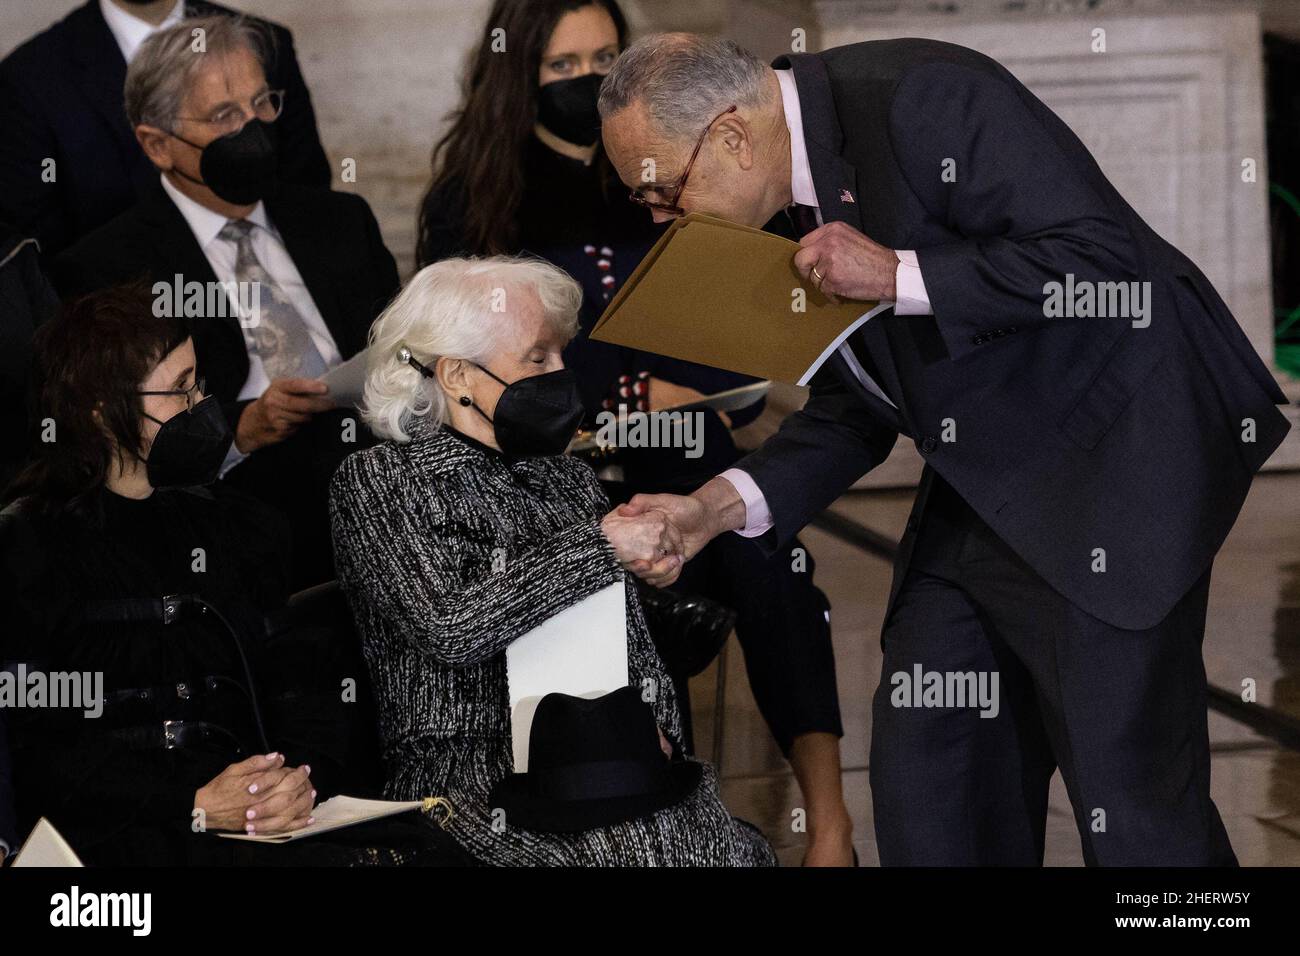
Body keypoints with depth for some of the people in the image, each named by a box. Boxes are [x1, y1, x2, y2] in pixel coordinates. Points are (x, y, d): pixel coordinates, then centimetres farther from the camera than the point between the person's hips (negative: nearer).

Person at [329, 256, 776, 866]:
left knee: (731, 847, -24)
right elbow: (448, 627, -16)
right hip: (470, 779, -5)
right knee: (633, 855, -32)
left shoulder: (569, 478, 18)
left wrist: (651, 726, -1)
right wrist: (601, 546, -11)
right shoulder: (378, 481, 0)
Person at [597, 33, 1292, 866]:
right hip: (983, 485, 9)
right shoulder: (786, 206, 5)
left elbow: (1106, 253, -24)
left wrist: (900, 276, -26)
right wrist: (718, 507, -3)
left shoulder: (922, 96, -21)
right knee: (921, 771, 9)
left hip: (1120, 445, -9)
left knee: (1125, 800, -11)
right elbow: (854, 411, 12)